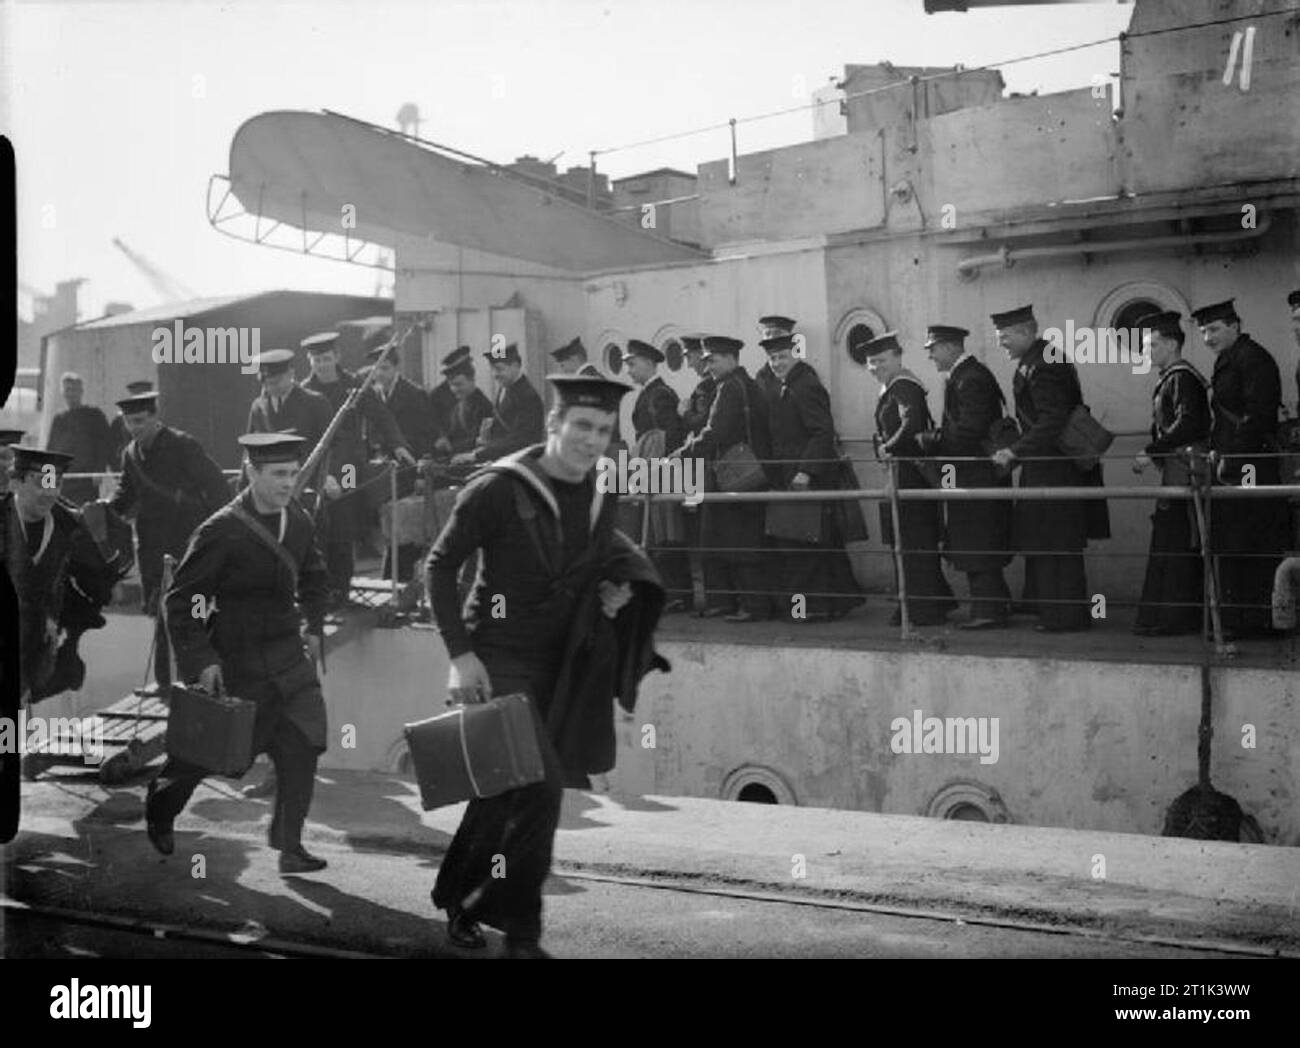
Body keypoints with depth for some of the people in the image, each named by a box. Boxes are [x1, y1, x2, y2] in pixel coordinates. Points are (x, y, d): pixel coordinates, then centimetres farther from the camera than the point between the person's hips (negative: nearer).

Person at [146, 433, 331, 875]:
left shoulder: (298, 520, 3)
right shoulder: (221, 531, -17)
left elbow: (314, 578, 22)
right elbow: (182, 600, -13)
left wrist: (314, 627, 11)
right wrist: (200, 660, -16)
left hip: (289, 654, 5)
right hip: (237, 662, -5)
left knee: (302, 747, -4)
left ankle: (289, 845, 6)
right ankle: (159, 805, 36)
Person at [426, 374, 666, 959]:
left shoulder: (600, 500, 4)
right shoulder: (500, 488, -14)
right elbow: (440, 566, -9)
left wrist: (613, 593, -2)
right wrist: (459, 654, -16)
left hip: (556, 664, 6)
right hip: (498, 658, -6)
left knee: (505, 791, 15)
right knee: (541, 788, -17)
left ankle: (458, 899, 35)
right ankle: (519, 930, -3)